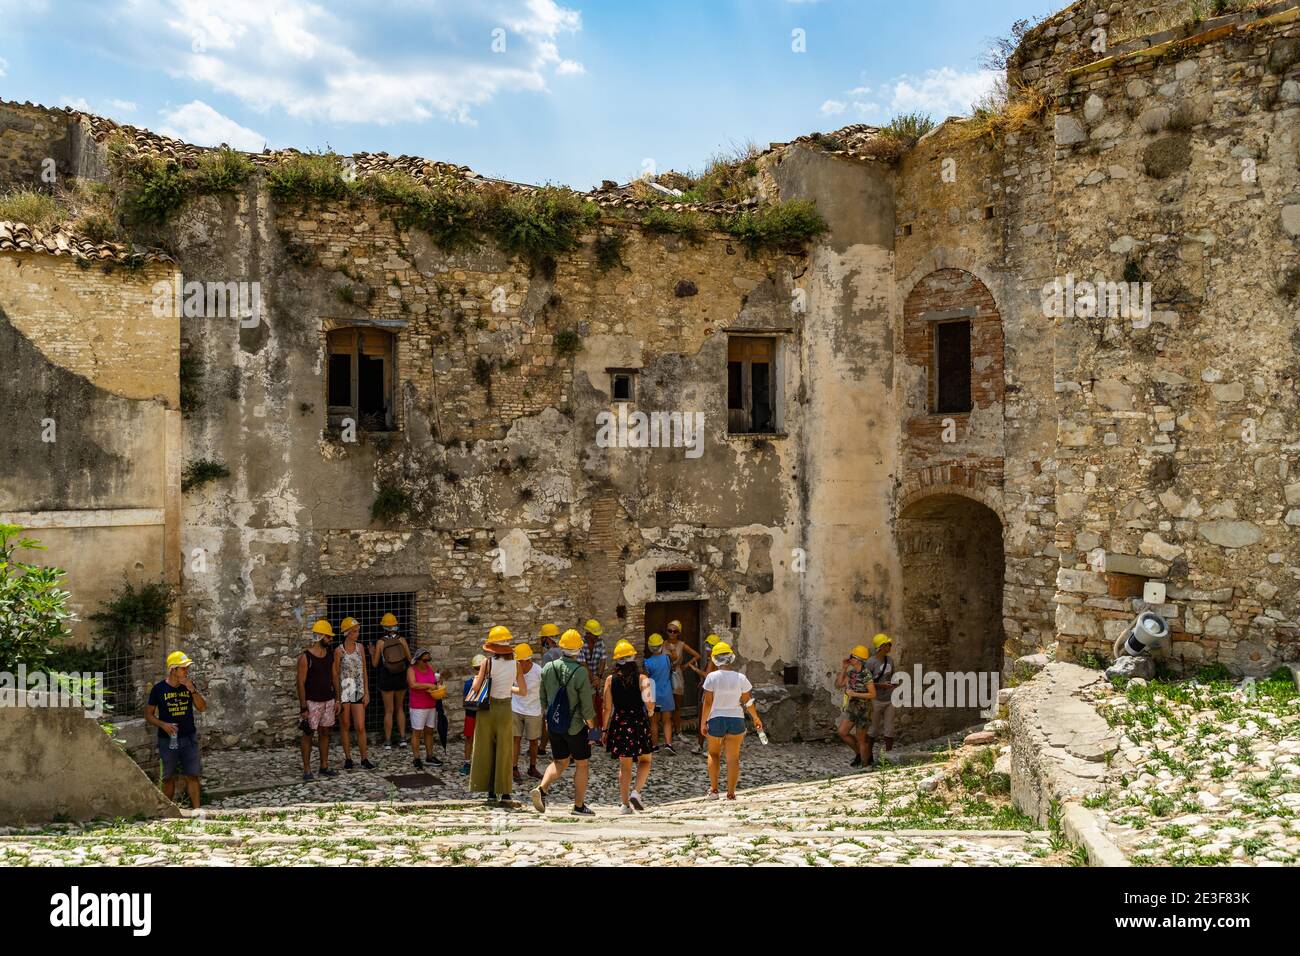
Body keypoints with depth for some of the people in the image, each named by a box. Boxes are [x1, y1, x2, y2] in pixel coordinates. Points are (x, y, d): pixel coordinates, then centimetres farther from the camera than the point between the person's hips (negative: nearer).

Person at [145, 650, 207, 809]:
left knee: (192, 776, -2)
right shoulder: (159, 689, -4)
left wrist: (192, 690, -15)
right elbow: (148, 715, 1)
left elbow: (202, 708, -3)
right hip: (167, 740, -2)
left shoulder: (189, 685, 3)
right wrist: (163, 724, -16)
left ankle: (196, 810, 1)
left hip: (189, 738, 2)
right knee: (168, 778, 7)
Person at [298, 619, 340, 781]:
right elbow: (301, 683, -13)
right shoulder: (305, 657, -13)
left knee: (324, 733, 10)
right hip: (311, 702, -6)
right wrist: (303, 708, -16)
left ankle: (324, 767, 17)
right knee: (308, 734, 1)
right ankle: (306, 769, 7)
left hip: (328, 701, 6)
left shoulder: (330, 655, 6)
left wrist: (337, 699, 9)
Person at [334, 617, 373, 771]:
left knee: (360, 727, -2)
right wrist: (338, 697, -6)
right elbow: (336, 675, -3)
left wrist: (366, 693, 5)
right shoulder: (339, 650, -5)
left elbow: (364, 671, 9)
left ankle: (364, 758, 6)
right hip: (344, 691, -2)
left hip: (358, 691, 2)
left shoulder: (360, 648, 6)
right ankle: (348, 758, 16)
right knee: (345, 726, 6)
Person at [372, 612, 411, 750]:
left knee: (389, 710, 6)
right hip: (401, 677, 2)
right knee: (400, 708, 17)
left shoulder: (380, 642, -9)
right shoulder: (402, 640, -4)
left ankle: (388, 742, 7)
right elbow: (410, 659, -1)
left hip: (386, 678, -2)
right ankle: (402, 738, 12)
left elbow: (375, 664, -3)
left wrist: (372, 653, 16)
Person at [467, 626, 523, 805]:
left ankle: (491, 793, 12)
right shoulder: (515, 664, -5)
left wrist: (476, 679, 10)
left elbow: (475, 688, -11)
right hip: (505, 709, 1)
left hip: (487, 709, -1)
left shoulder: (487, 663, -11)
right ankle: (505, 793, 8)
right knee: (504, 752, 9)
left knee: (486, 751, 10)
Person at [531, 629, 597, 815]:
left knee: (560, 762, 18)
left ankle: (541, 788, -5)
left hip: (554, 725, 5)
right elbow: (587, 706, -14)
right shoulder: (580, 673, -18)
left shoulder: (548, 668, -3)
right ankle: (579, 805, 15)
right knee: (582, 764, 11)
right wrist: (592, 728, -2)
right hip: (575, 726, -5)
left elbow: (542, 699, 7)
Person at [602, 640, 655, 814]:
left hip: (619, 723, 2)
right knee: (645, 760, 15)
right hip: (638, 722, -2)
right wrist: (650, 712, 6)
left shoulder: (610, 680, -1)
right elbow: (650, 704, -16)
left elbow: (607, 708, -1)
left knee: (624, 765, 11)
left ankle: (625, 804, 11)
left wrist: (605, 729, 7)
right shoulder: (642, 679, -7)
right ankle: (636, 792, -6)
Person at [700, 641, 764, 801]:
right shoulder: (740, 678, -4)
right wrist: (756, 719, 17)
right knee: (733, 758, 7)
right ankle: (731, 793, 7)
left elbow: (707, 702, -9)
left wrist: (703, 722, 0)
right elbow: (748, 702, 3)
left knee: (714, 753, 18)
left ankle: (713, 789, 11)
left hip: (716, 720, -1)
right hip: (736, 720, 1)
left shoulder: (712, 677, -9)